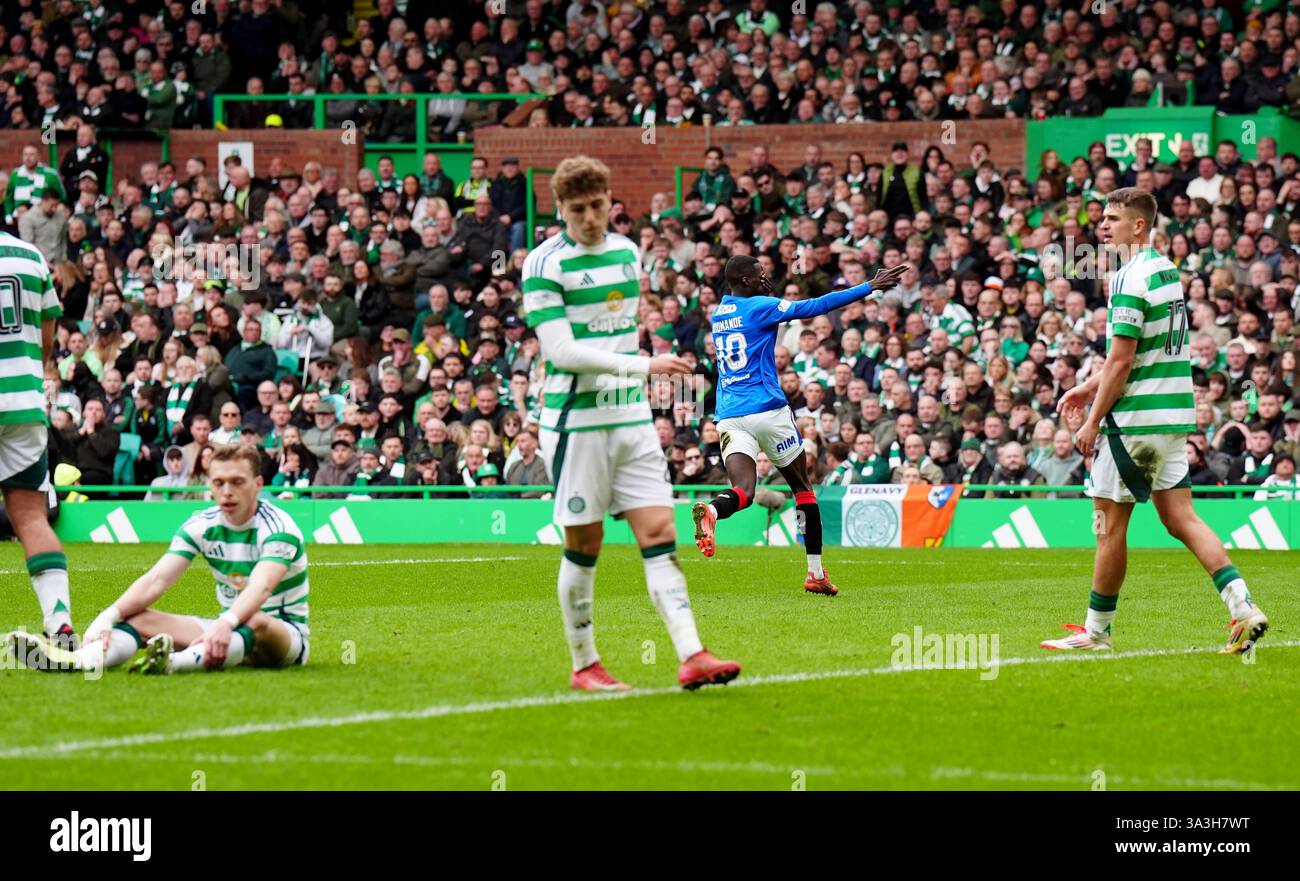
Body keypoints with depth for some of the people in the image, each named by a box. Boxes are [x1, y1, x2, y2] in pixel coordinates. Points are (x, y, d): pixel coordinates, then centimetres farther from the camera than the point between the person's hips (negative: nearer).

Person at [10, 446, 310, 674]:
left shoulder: (278, 527, -18)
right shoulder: (201, 525, -1)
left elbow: (261, 587, -36)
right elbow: (156, 579, -11)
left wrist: (225, 624, -57)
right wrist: (109, 615, -29)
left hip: (287, 633, -5)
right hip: (230, 629, 5)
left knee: (256, 623, -41)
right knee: (141, 618, -14)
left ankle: (175, 662, -68)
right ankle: (83, 659, -48)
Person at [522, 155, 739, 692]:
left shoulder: (626, 251, 10)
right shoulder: (544, 264, -10)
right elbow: (559, 350, -18)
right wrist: (641, 366, -23)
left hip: (632, 416, 5)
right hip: (575, 420, -5)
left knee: (659, 534, -4)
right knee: (584, 546, 1)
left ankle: (691, 657, -10)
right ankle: (584, 666, 13)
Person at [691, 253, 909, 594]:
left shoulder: (718, 314, 14)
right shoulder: (759, 307, -6)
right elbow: (817, 306, -11)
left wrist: (767, 294, 31)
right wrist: (871, 287, -10)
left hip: (729, 417, 5)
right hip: (767, 410, -5)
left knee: (743, 491, -8)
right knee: (803, 487, 12)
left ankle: (710, 510, -44)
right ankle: (816, 573, 12)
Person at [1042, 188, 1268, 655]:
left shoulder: (1131, 279, -16)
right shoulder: (1166, 271, 13)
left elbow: (1121, 360, -18)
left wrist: (1092, 421, -12)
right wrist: (1090, 386, 24)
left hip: (1134, 419, -9)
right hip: (1174, 416, 9)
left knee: (1110, 525, 2)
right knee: (1180, 517, 7)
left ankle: (1096, 630, 11)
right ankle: (1243, 607, -6)